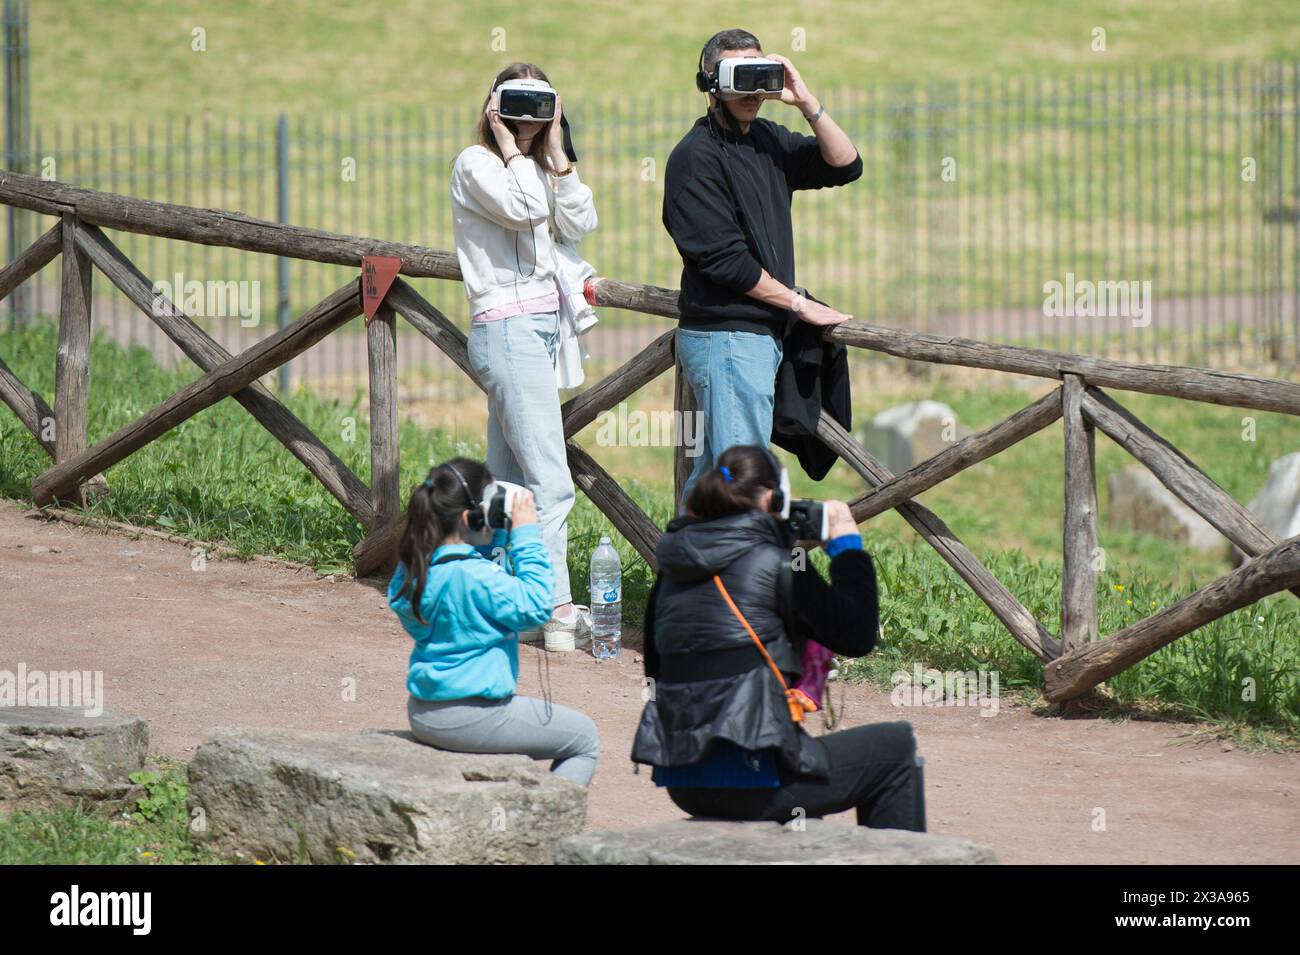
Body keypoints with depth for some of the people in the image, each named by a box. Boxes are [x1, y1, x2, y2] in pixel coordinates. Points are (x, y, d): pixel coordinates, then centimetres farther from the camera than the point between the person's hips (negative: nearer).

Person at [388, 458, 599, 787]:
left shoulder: (416, 564, 4)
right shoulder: (473, 576, -24)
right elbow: (535, 608, -19)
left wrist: (500, 531, 8)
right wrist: (527, 535, -16)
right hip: (469, 718, -9)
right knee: (584, 738, 6)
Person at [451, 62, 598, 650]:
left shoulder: (532, 168, 19)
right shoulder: (477, 163, -5)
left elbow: (578, 224, 7)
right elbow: (523, 209, -22)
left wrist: (555, 153, 4)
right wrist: (511, 148, -10)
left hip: (539, 327, 9)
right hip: (508, 329, -9)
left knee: (508, 481, 10)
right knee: (550, 481, -15)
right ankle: (558, 613, -18)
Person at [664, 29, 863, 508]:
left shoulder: (767, 140, 13)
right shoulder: (696, 155, -12)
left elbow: (845, 166, 6)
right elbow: (724, 259, -16)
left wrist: (807, 104, -7)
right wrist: (798, 303, -10)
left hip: (762, 335, 9)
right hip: (725, 337, -9)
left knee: (714, 470, 13)